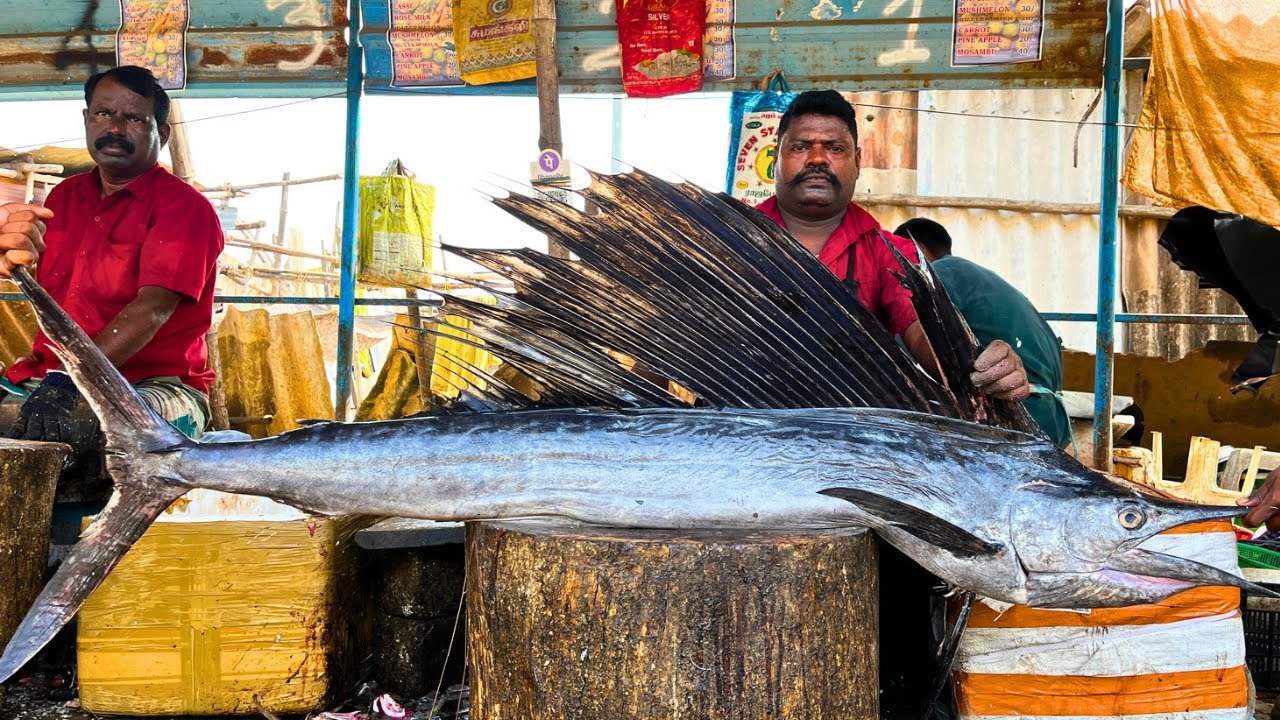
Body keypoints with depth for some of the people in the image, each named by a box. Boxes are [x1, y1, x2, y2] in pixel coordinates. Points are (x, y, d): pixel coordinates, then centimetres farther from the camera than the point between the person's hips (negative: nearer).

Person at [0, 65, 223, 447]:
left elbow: (153, 308, -18)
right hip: (45, 372, 6)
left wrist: (68, 382, -31)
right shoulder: (64, 196, 19)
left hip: (153, 383, -6)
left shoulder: (184, 207, -4)